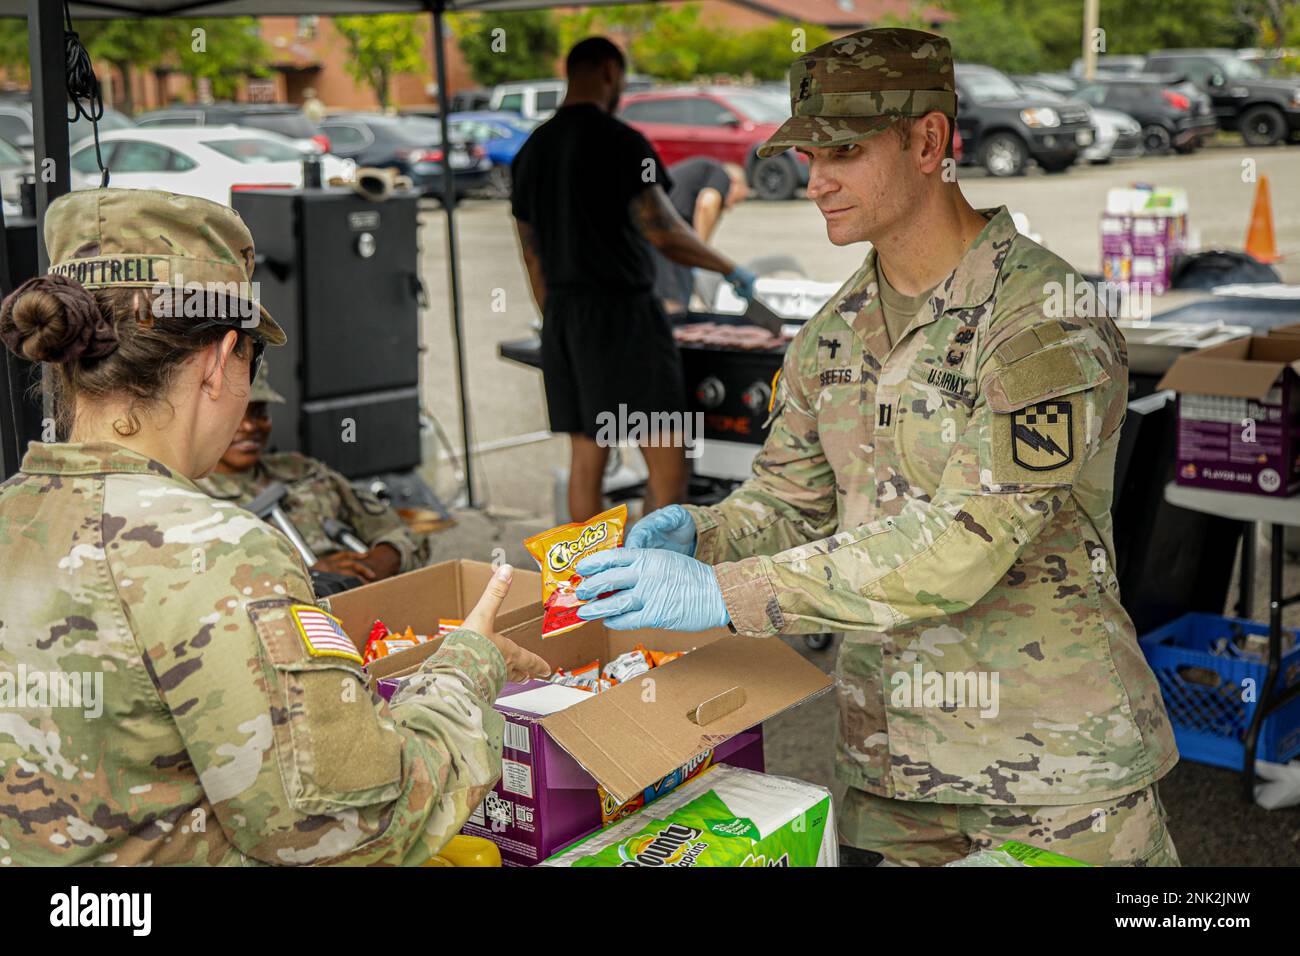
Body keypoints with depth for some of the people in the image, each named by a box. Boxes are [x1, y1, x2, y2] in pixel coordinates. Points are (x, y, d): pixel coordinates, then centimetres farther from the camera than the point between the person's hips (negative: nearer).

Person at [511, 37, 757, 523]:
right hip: (621, 315, -8)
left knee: (586, 457, 12)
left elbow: (533, 256, 15)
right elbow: (665, 233, -17)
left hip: (563, 319, 8)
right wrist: (732, 269, -3)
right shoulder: (622, 143, -11)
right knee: (668, 458, -3)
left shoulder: (530, 151, 12)